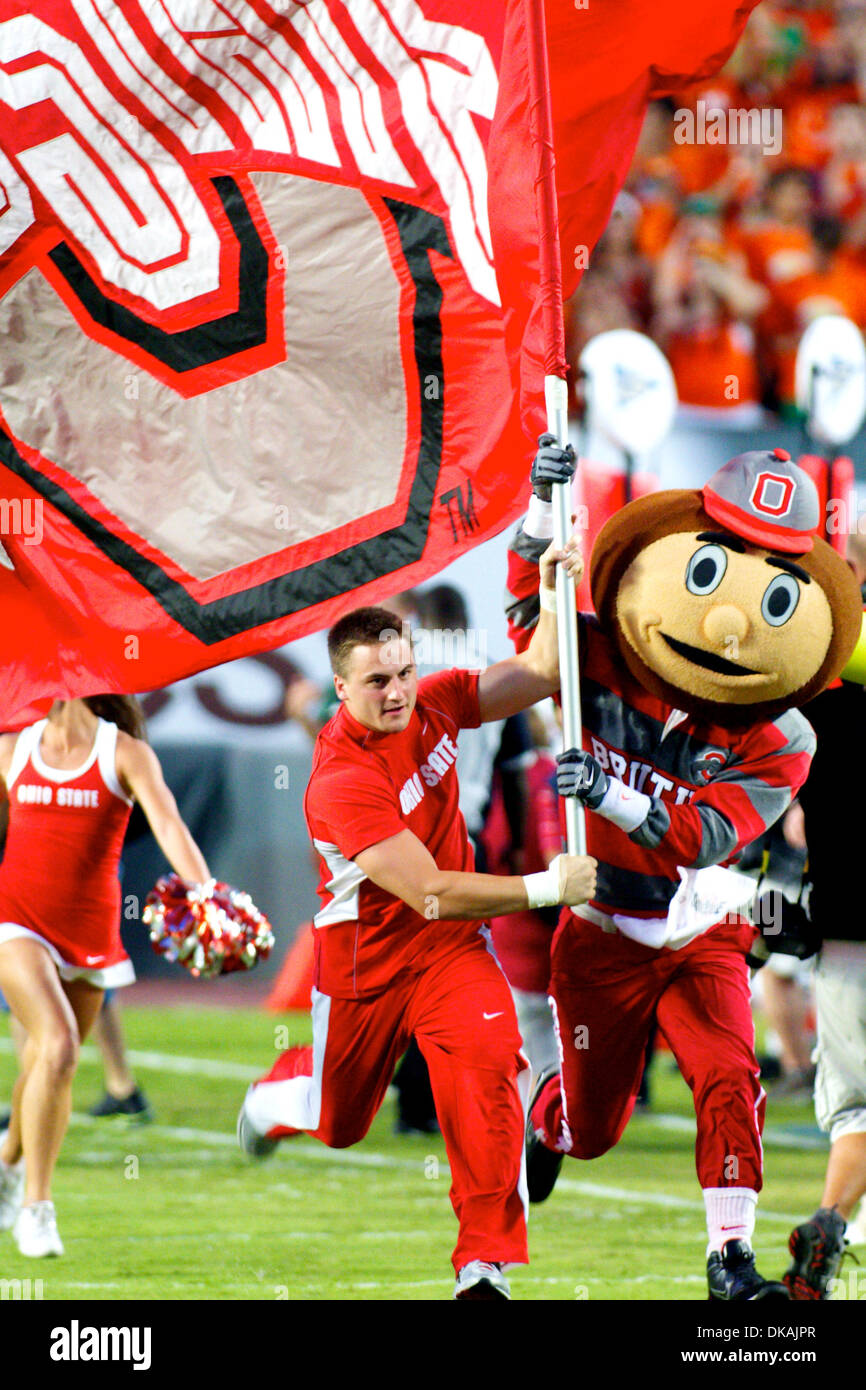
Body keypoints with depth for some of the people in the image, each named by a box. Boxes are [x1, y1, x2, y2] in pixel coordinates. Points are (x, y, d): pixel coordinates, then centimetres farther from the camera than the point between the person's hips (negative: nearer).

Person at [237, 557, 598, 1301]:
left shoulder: (432, 704, -10)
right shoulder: (341, 780, -30)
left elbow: (538, 676, 3)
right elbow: (429, 892, -33)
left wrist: (554, 596, -13)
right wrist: (544, 888, -34)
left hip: (451, 946, 4)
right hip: (364, 957, -4)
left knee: (488, 1064, -25)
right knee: (335, 1124, 17)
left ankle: (486, 1261, -19)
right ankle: (273, 1094, 56)